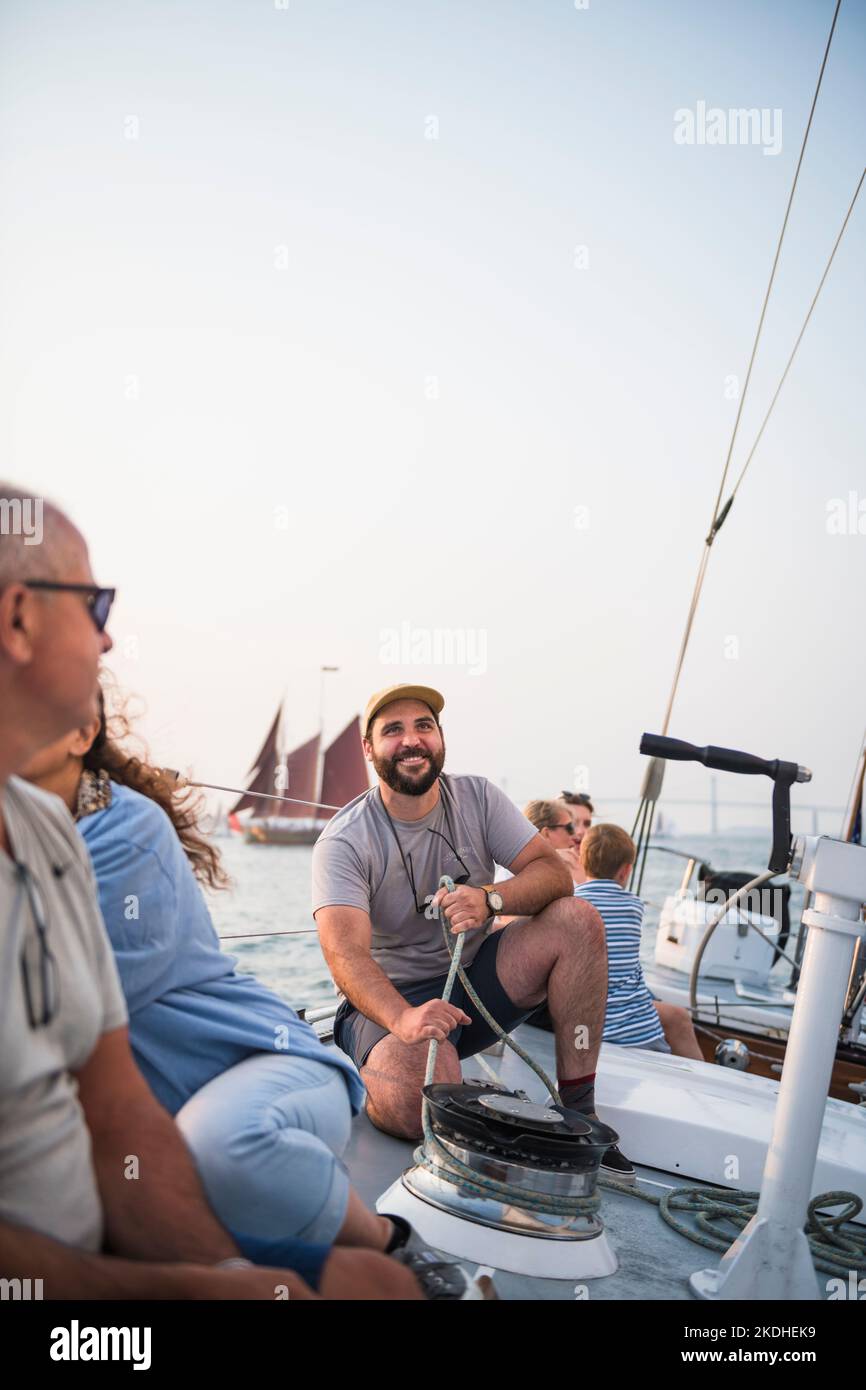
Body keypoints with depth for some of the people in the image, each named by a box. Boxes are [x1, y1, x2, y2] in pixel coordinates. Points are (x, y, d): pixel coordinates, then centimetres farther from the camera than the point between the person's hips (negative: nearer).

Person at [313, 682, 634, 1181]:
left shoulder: (478, 798, -3)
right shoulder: (343, 842, -15)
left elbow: (555, 873, -11)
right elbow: (345, 954, -28)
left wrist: (490, 898, -33)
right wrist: (403, 1019, -48)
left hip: (476, 976, 5)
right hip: (392, 999, -4)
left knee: (578, 919, -20)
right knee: (415, 1111, -36)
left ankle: (578, 1112, -14)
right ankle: (373, 1080, 3)